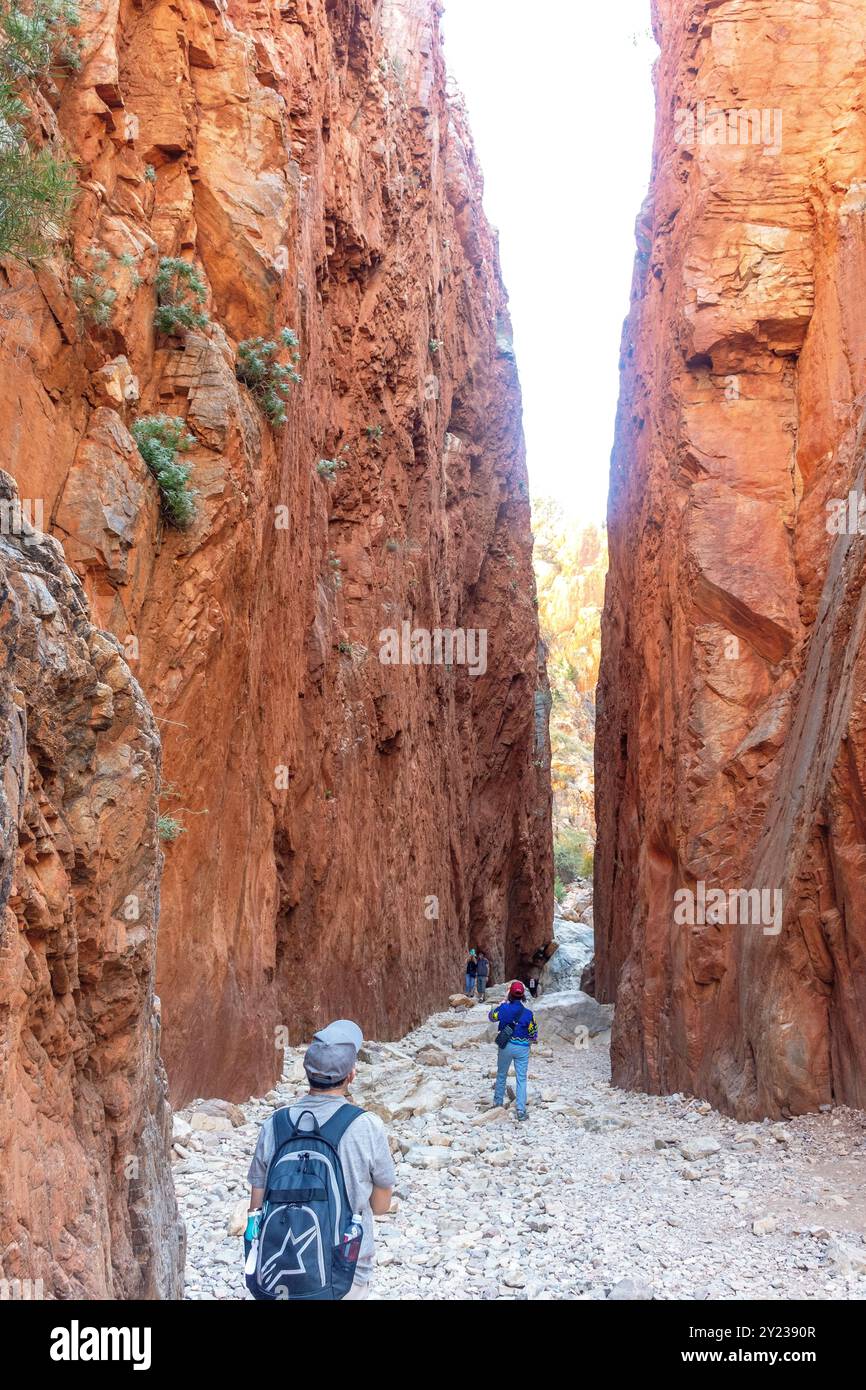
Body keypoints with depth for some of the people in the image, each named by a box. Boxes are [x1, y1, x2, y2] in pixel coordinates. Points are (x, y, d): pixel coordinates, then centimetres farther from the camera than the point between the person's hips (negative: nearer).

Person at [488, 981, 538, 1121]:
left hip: (506, 1046, 1)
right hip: (522, 1048, -1)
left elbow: (491, 1017, 10)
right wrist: (533, 1041, 18)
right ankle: (521, 1110, 1)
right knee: (521, 1079, 5)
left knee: (501, 1074, 21)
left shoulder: (504, 1008, -12)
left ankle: (498, 1102, 35)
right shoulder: (528, 1013, -14)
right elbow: (533, 1034, -4)